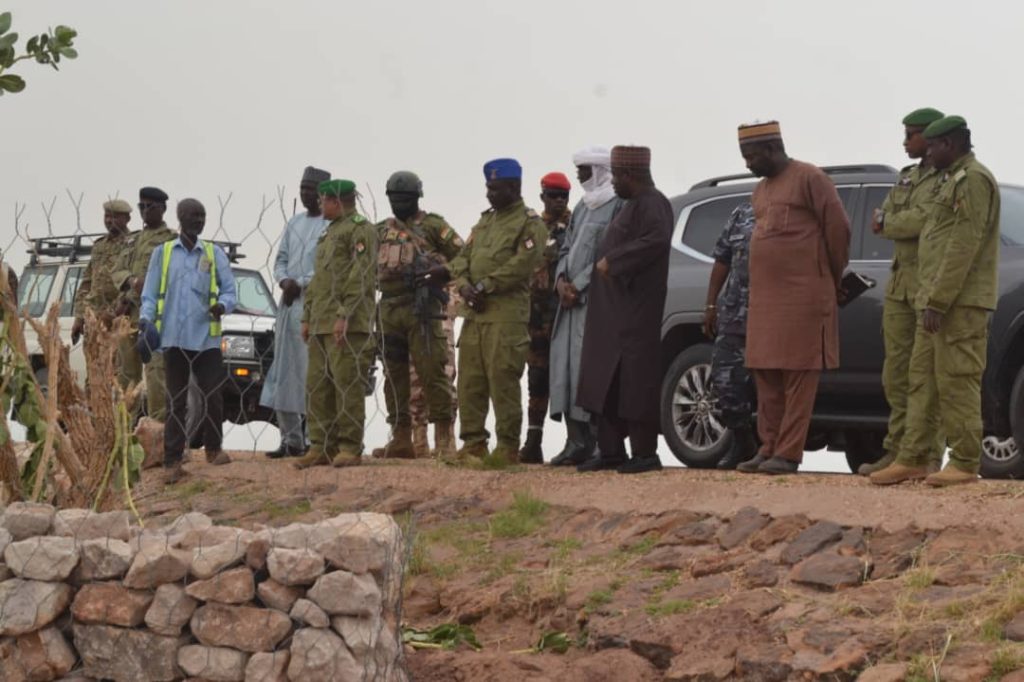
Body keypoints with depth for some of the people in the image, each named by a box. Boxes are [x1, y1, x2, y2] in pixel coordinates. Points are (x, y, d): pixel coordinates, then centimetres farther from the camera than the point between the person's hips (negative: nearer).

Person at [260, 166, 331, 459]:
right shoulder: (294, 223, 18)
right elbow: (281, 259, 19)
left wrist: (299, 284, -12)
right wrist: (284, 280, -1)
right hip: (289, 303, 7)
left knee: (312, 371, -11)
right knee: (284, 372, 6)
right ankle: (290, 438, 12)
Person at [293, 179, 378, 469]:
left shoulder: (361, 229, -5)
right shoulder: (328, 233, 24)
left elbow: (361, 276, -15)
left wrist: (345, 315, -20)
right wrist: (307, 317, 20)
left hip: (347, 324, -9)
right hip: (321, 323, 9)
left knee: (347, 385, -8)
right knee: (317, 387, 7)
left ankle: (350, 448, -5)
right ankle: (321, 447, 11)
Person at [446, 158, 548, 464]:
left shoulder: (530, 223, -2)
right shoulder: (484, 221, 23)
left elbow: (522, 263, -15)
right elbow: (462, 258, 17)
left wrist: (484, 286, -16)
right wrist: (465, 286, -4)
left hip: (507, 314, -7)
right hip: (474, 313, 8)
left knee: (502, 380, -8)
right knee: (470, 379, 7)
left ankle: (508, 447, -3)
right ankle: (473, 442, 14)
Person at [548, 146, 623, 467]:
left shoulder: (617, 206, -6)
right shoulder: (582, 207, 21)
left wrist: (578, 285, -12)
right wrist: (561, 280, 3)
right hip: (571, 298, 8)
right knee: (566, 367, 3)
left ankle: (600, 440, -12)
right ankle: (577, 441, 6)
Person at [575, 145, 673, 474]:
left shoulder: (652, 204, -12)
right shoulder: (634, 204, 20)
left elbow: (657, 240, -27)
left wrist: (613, 260, -21)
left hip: (636, 310, -10)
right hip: (615, 311, 10)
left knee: (636, 382, -7)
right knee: (607, 382, 11)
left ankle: (644, 453, -3)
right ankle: (611, 451, 15)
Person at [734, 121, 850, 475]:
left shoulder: (810, 178, -6)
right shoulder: (760, 190, 19)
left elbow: (838, 227, -6)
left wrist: (833, 278, 3)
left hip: (803, 296, -8)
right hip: (765, 296, 8)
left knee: (798, 375, -5)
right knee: (765, 374, 8)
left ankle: (788, 453, -5)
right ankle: (769, 448, 14)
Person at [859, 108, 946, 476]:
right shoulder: (907, 177, 17)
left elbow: (925, 220, -19)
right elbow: (880, 221, 8)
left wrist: (888, 224, -5)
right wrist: (903, 224, -11)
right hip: (901, 282, 7)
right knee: (897, 369, 6)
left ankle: (931, 456, -4)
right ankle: (897, 451, 10)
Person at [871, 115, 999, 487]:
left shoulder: (974, 179, -10)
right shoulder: (953, 180, 23)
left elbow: (964, 244, -18)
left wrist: (938, 301, -20)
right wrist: (930, 299, 16)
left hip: (961, 303, -10)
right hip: (938, 301, 10)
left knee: (957, 382, -8)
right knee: (922, 380, 8)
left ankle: (965, 464, -4)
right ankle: (913, 458, 10)